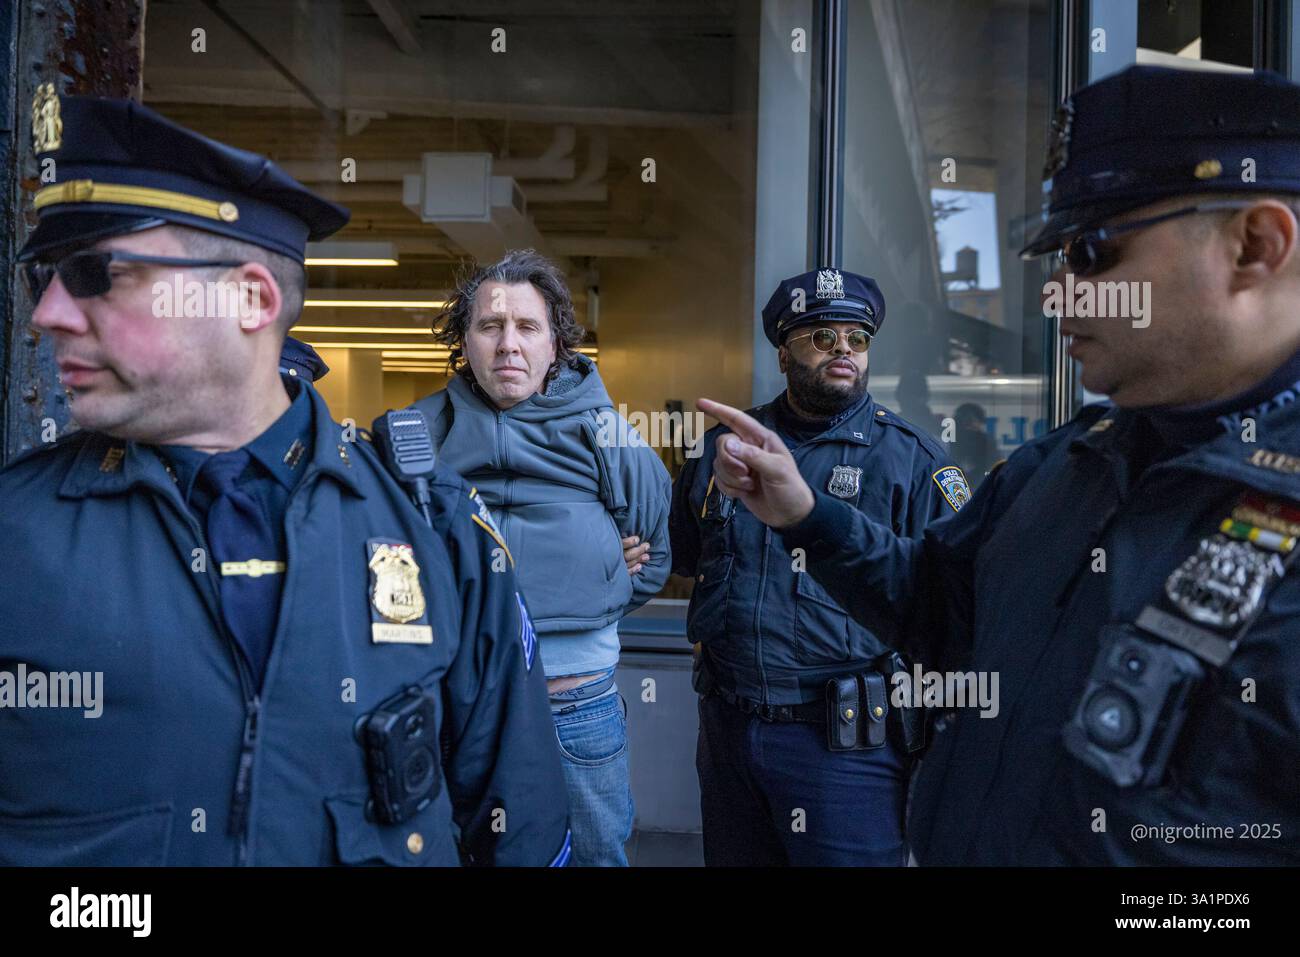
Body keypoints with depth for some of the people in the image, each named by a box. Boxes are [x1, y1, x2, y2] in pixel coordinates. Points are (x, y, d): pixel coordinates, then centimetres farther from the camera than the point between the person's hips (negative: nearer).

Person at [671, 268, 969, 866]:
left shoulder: (911, 457, -4)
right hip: (728, 729, 4)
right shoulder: (722, 447, 6)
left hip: (847, 747, -3)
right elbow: (681, 557, 21)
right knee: (731, 858, 19)